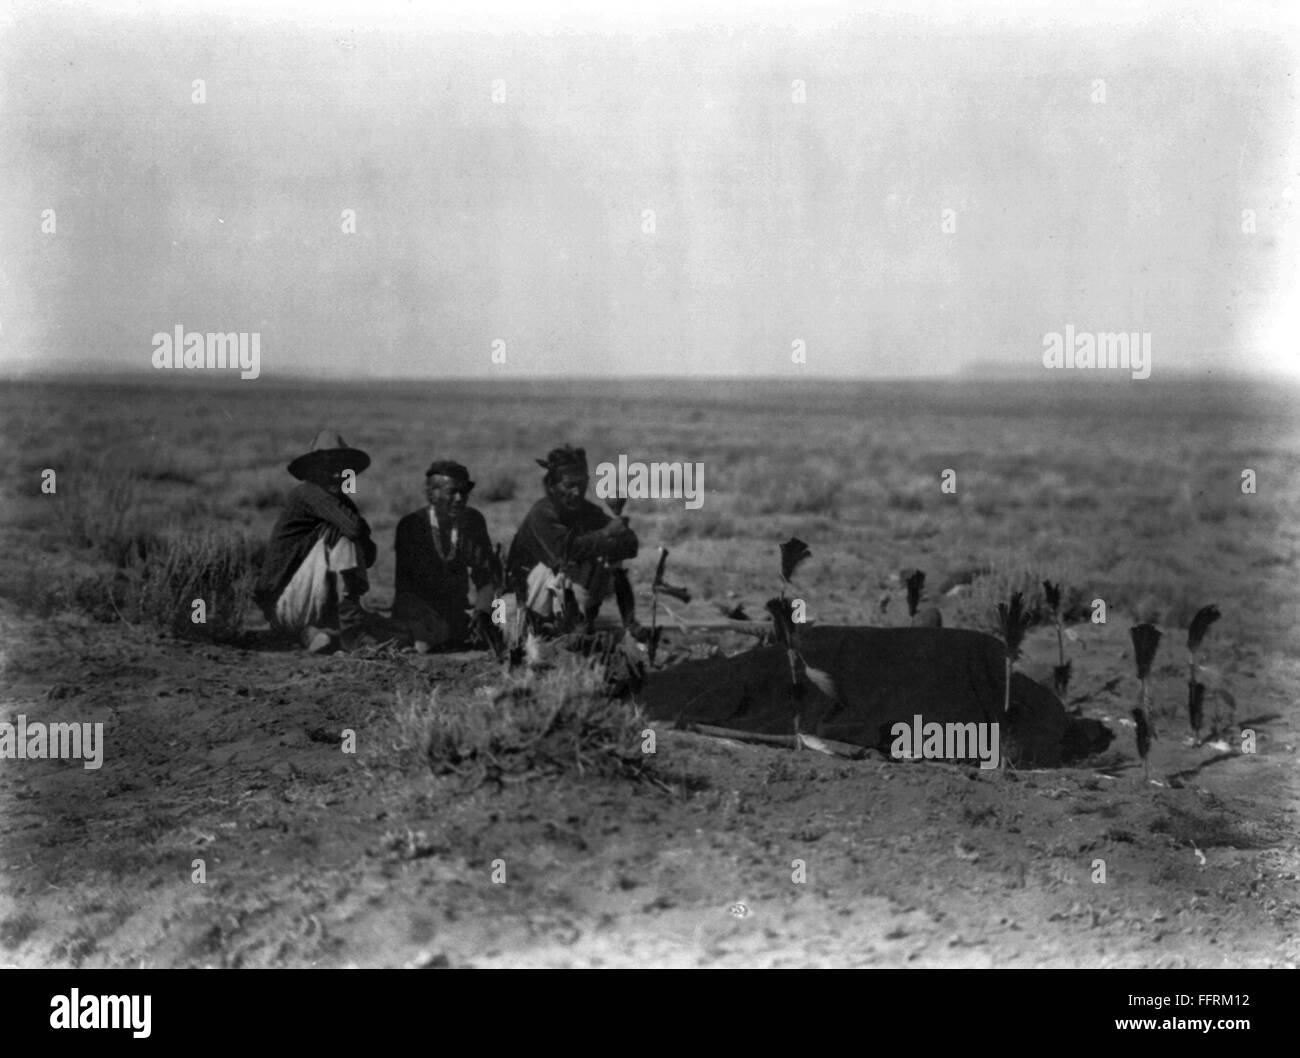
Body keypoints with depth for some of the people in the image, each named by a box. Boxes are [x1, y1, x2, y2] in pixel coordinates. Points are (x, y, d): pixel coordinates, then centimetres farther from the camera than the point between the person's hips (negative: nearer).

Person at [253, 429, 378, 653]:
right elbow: (354, 527, -26)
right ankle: (351, 624, -28)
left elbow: (369, 557, 7)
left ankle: (310, 632, -10)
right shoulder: (308, 493, -12)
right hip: (285, 599, -8)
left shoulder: (343, 502, 12)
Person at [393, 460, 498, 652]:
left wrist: (482, 610, -18)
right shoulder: (410, 526, -10)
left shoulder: (474, 521, 0)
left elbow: (486, 577, 2)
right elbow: (405, 585, -13)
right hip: (418, 611, -4)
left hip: (458, 609, 4)